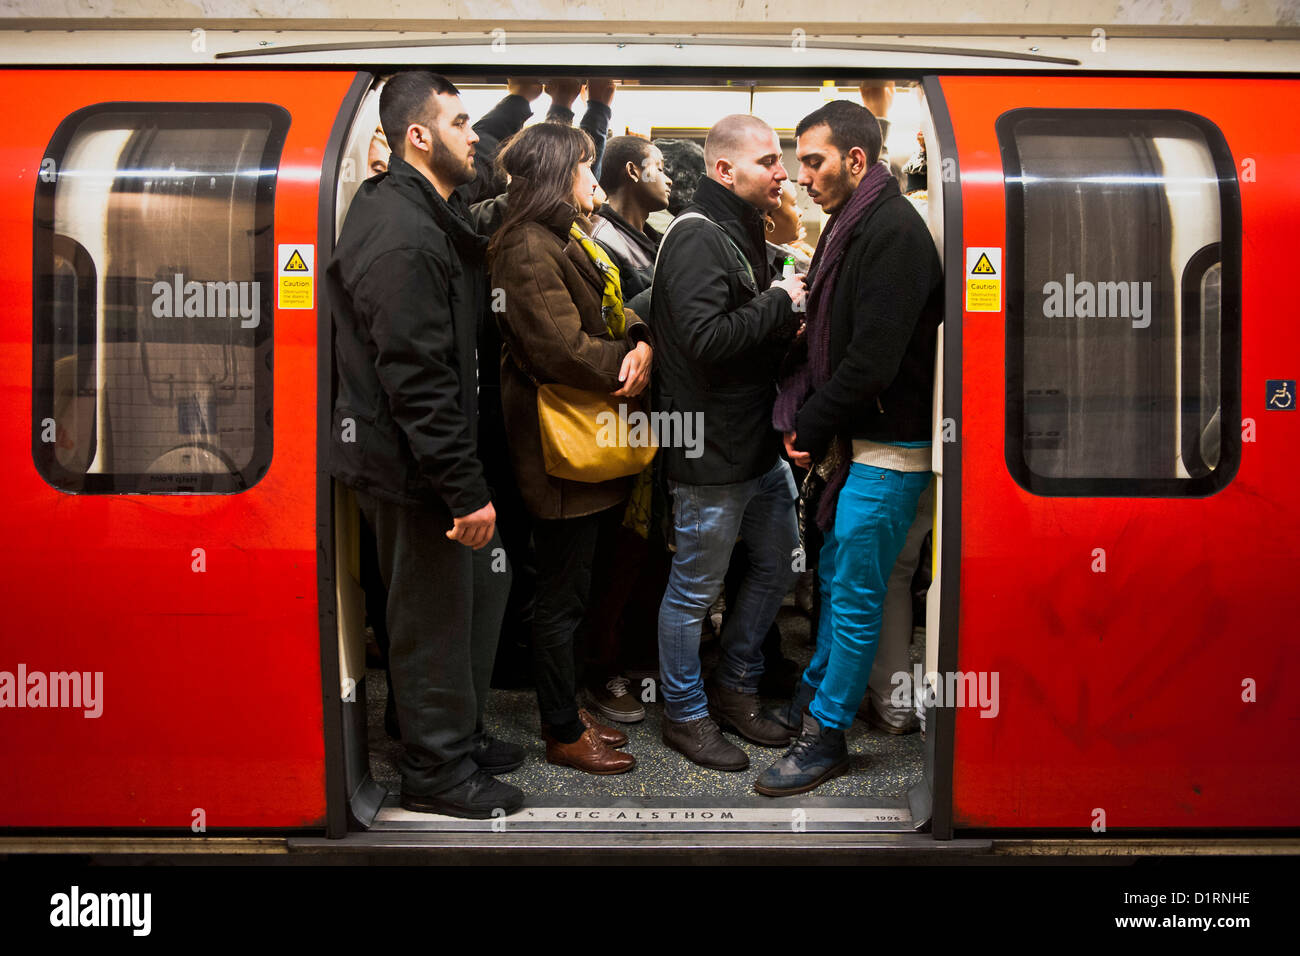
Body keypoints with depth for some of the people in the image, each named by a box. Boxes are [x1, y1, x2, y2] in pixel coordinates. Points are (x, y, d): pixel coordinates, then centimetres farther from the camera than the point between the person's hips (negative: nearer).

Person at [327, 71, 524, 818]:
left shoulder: (429, 215, 13)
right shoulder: (402, 238, -21)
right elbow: (416, 379, -26)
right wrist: (465, 489, -24)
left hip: (429, 452, 10)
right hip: (409, 464, -10)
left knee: (482, 584, 19)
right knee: (436, 616, 4)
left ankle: (462, 735, 36)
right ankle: (437, 771, 23)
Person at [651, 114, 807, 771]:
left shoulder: (743, 233, 16)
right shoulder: (696, 236, -16)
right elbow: (706, 338, -28)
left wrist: (787, 323, 6)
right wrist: (779, 303, -16)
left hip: (759, 443, 10)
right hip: (712, 452, -10)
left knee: (776, 567, 19)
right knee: (695, 589, 5)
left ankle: (736, 690, 37)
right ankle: (684, 715, 23)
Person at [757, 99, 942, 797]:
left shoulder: (893, 231, -18)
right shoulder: (852, 225, 14)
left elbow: (874, 360, -23)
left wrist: (809, 426, -13)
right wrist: (806, 419, 4)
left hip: (886, 450, -10)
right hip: (853, 439, 10)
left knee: (854, 597, 0)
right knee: (835, 576, 19)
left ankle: (826, 737, 13)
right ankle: (812, 698, 35)